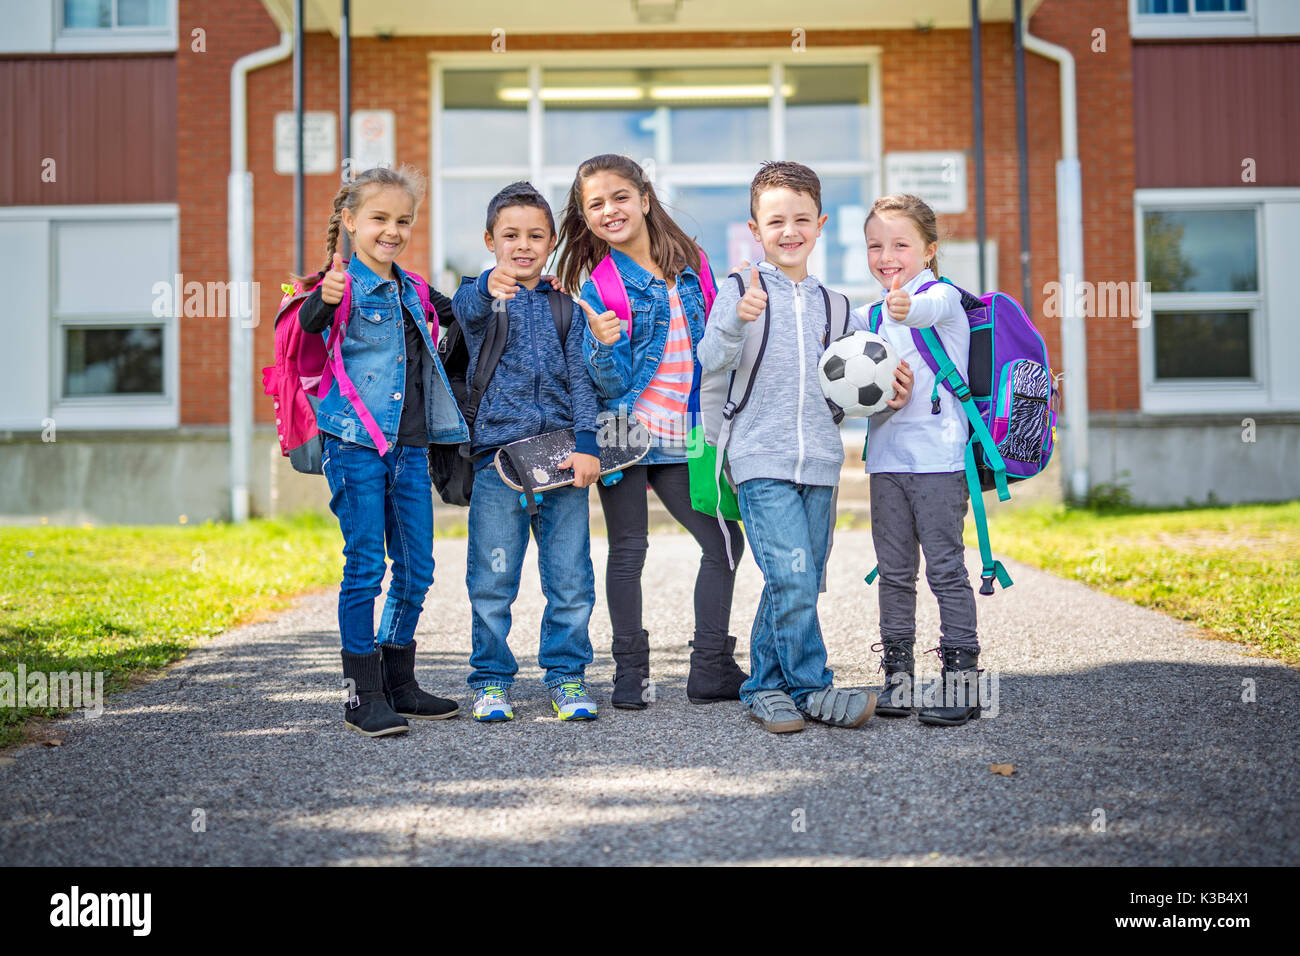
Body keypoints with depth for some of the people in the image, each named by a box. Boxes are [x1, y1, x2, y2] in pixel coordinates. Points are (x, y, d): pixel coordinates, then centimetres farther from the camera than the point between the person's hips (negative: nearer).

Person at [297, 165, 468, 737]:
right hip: (356, 446, -6)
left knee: (416, 569, 10)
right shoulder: (346, 287, -6)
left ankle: (399, 684, 23)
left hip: (410, 448, 7)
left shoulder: (412, 291, 13)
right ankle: (363, 695, 2)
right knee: (364, 567, -5)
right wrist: (325, 298, -46)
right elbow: (309, 322, -24)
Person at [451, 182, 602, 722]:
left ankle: (566, 677, 16)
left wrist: (586, 444, -7)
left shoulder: (564, 306, 13)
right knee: (492, 581, 2)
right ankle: (491, 679, 15)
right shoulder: (479, 297, 4)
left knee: (571, 578, 3)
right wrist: (490, 288, -45)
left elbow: (580, 377, 7)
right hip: (497, 451, -2)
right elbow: (465, 309, -21)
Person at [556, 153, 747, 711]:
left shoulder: (691, 267, 6)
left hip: (680, 436, 4)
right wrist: (604, 345, -29)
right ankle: (630, 672, 12)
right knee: (628, 549, 1)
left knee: (723, 542, 3)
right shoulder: (598, 286, -5)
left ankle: (711, 669, 13)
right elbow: (609, 382, -10)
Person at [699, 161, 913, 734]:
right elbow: (711, 360, -14)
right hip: (761, 458, -5)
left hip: (819, 461, 5)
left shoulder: (830, 304, 15)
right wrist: (736, 321, -32)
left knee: (799, 584, 8)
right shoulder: (740, 291, 0)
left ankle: (766, 686, 20)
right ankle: (811, 688, -1)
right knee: (791, 579, -14)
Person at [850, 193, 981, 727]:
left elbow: (929, 309, -28)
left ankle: (961, 680, 2)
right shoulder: (870, 316, 14)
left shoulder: (943, 295, -5)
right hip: (885, 457, 6)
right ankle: (898, 676, 18)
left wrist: (909, 309, -52)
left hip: (937, 457, -6)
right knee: (894, 572, 10)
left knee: (946, 568, -4)